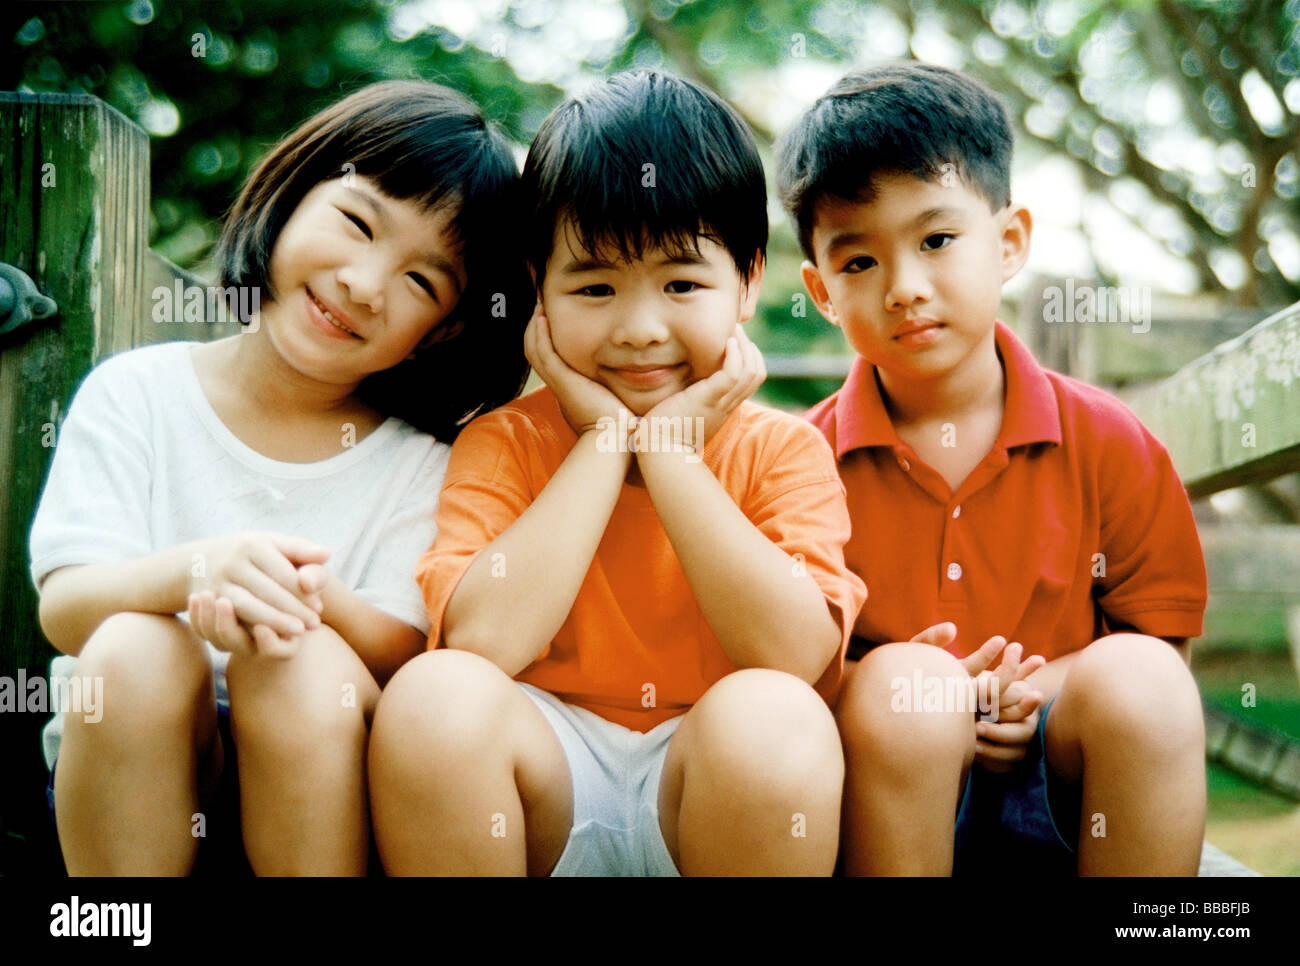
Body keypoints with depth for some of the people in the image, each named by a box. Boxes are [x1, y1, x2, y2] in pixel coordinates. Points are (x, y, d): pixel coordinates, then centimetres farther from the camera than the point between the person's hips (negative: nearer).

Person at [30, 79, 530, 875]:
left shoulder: (419, 458, 2)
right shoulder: (137, 393, 1)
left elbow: (403, 654, -8)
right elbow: (62, 607, -8)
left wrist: (311, 600, -31)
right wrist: (191, 570, -31)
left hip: (308, 784, 0)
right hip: (128, 776, 1)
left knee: (306, 664, -30)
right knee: (133, 650, -29)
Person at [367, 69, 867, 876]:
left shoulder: (785, 451, 0)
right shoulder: (504, 443, 1)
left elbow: (797, 654, -18)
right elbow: (484, 640, -18)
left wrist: (669, 450, -16)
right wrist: (605, 440, -13)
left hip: (705, 782, 0)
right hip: (548, 786, 1)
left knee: (773, 715, -33)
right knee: (436, 693, -29)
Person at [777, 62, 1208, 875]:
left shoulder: (1108, 443, 2)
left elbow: (1160, 635, 6)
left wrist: (1052, 692, -14)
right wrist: (885, 689, -22)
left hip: (1058, 787, 2)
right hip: (889, 781, -1)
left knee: (1140, 678, -28)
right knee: (894, 685, -33)